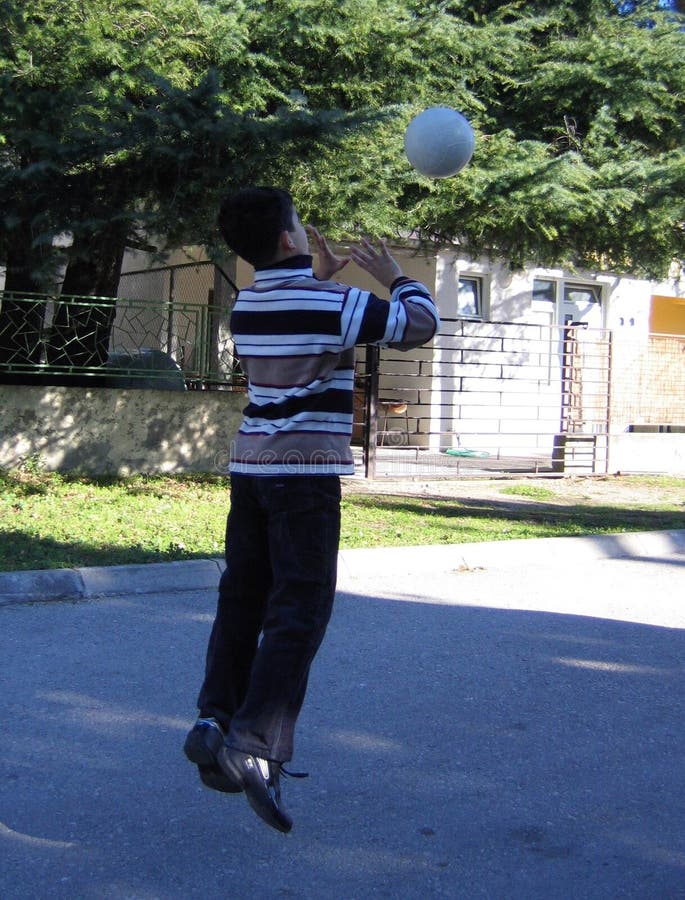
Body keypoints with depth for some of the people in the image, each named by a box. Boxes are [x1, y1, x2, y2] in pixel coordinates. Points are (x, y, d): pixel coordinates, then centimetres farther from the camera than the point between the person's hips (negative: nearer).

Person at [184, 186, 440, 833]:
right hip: (307, 473, -7)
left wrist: (323, 277, 32)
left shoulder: (247, 306, 9)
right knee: (299, 608, -7)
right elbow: (419, 324, -3)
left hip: (250, 468, 7)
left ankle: (216, 718, 7)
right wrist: (394, 275, 12)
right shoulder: (332, 304, -12)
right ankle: (254, 744, -15)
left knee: (242, 597, 12)